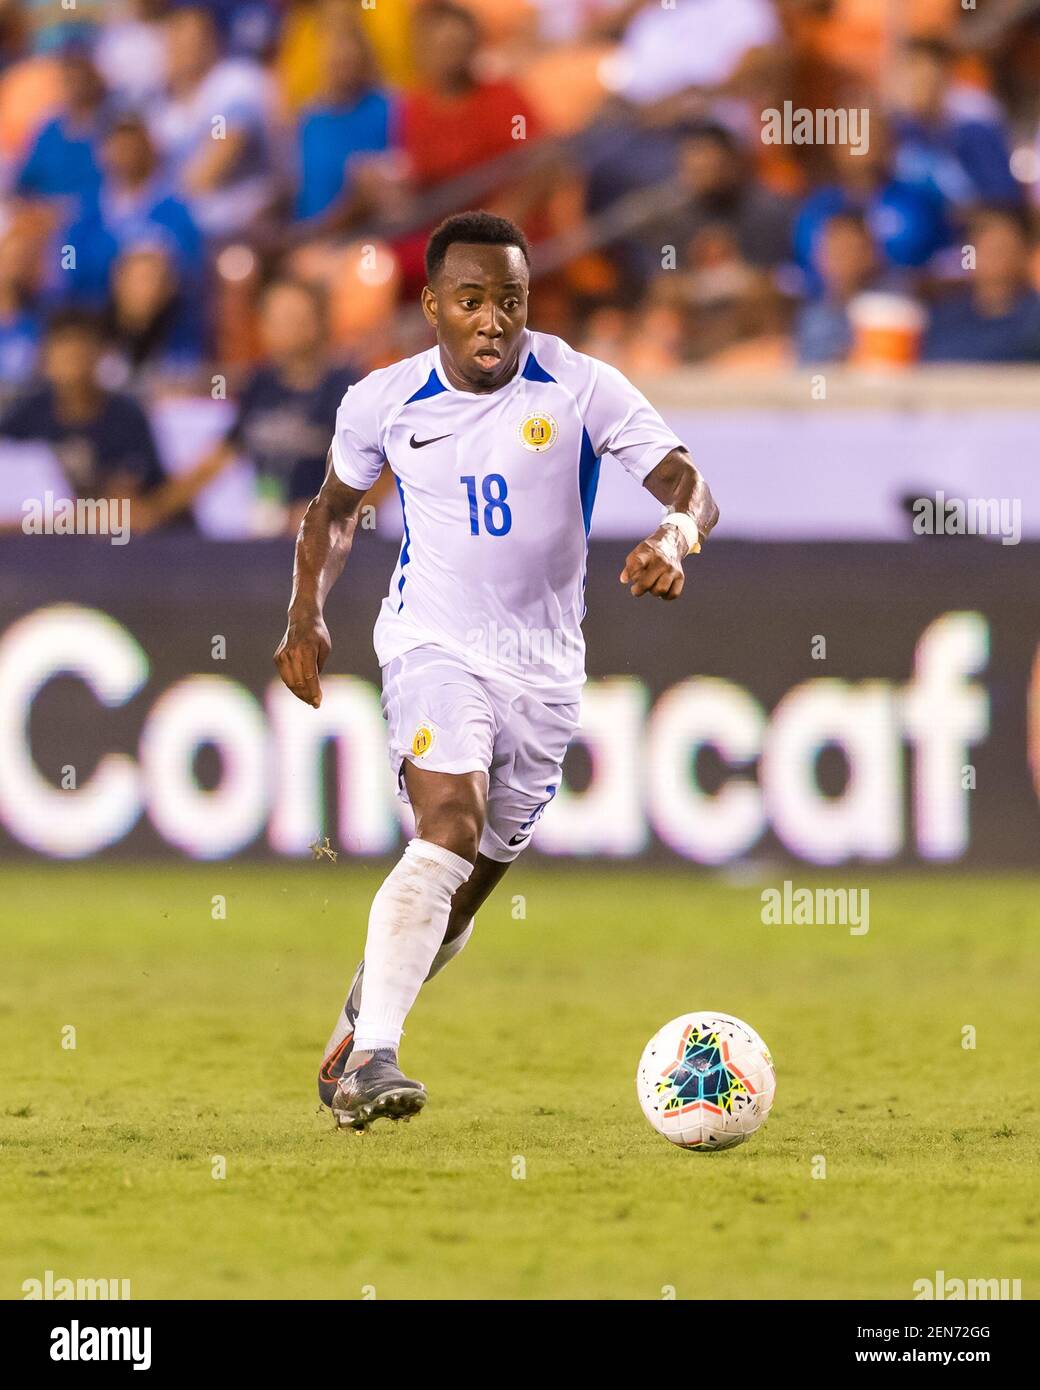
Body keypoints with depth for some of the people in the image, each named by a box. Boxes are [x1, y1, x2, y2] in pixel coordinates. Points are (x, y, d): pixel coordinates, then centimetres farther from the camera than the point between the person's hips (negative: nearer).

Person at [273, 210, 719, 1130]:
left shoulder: (581, 388, -8)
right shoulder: (385, 402, -3)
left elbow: (690, 486, -15)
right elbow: (336, 507, 17)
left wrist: (676, 535, -38)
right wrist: (307, 612, 4)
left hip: (544, 666, 2)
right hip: (432, 645, -2)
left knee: (469, 884, 9)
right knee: (451, 824, -28)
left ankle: (357, 1028, 35)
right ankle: (371, 1060, -34)